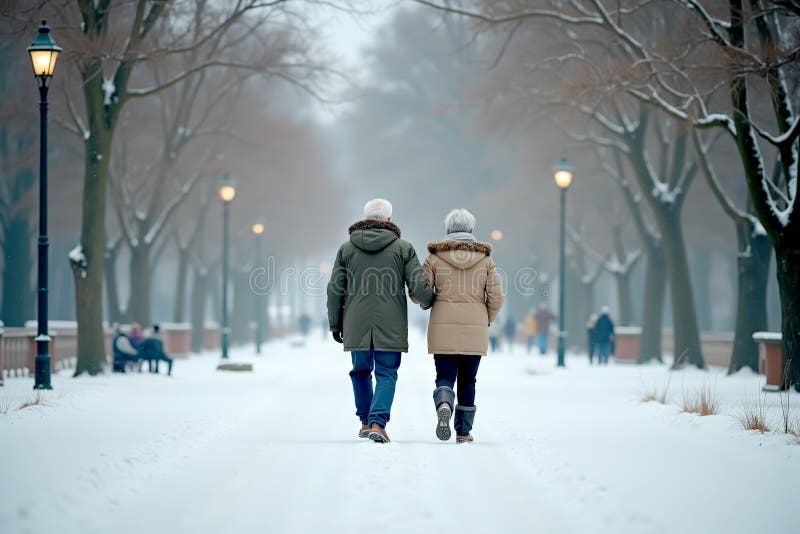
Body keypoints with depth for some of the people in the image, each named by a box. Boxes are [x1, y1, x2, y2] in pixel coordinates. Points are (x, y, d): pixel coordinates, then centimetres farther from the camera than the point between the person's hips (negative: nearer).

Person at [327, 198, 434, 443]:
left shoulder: (347, 248, 5)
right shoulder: (403, 248, -1)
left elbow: (335, 291, 4)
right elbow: (419, 287, -5)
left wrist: (335, 325, 13)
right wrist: (427, 302, 18)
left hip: (356, 327, 2)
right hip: (391, 328, -2)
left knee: (361, 372, 18)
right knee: (386, 375, 1)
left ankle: (366, 422, 25)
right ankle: (377, 423, -14)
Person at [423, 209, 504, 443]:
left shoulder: (435, 257, -1)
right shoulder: (485, 259, 2)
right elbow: (496, 297, -2)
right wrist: (487, 320, 16)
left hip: (443, 328, -1)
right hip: (475, 329, 1)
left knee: (445, 376, 2)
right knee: (467, 380, 12)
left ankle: (444, 405, -30)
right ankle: (463, 431, 16)